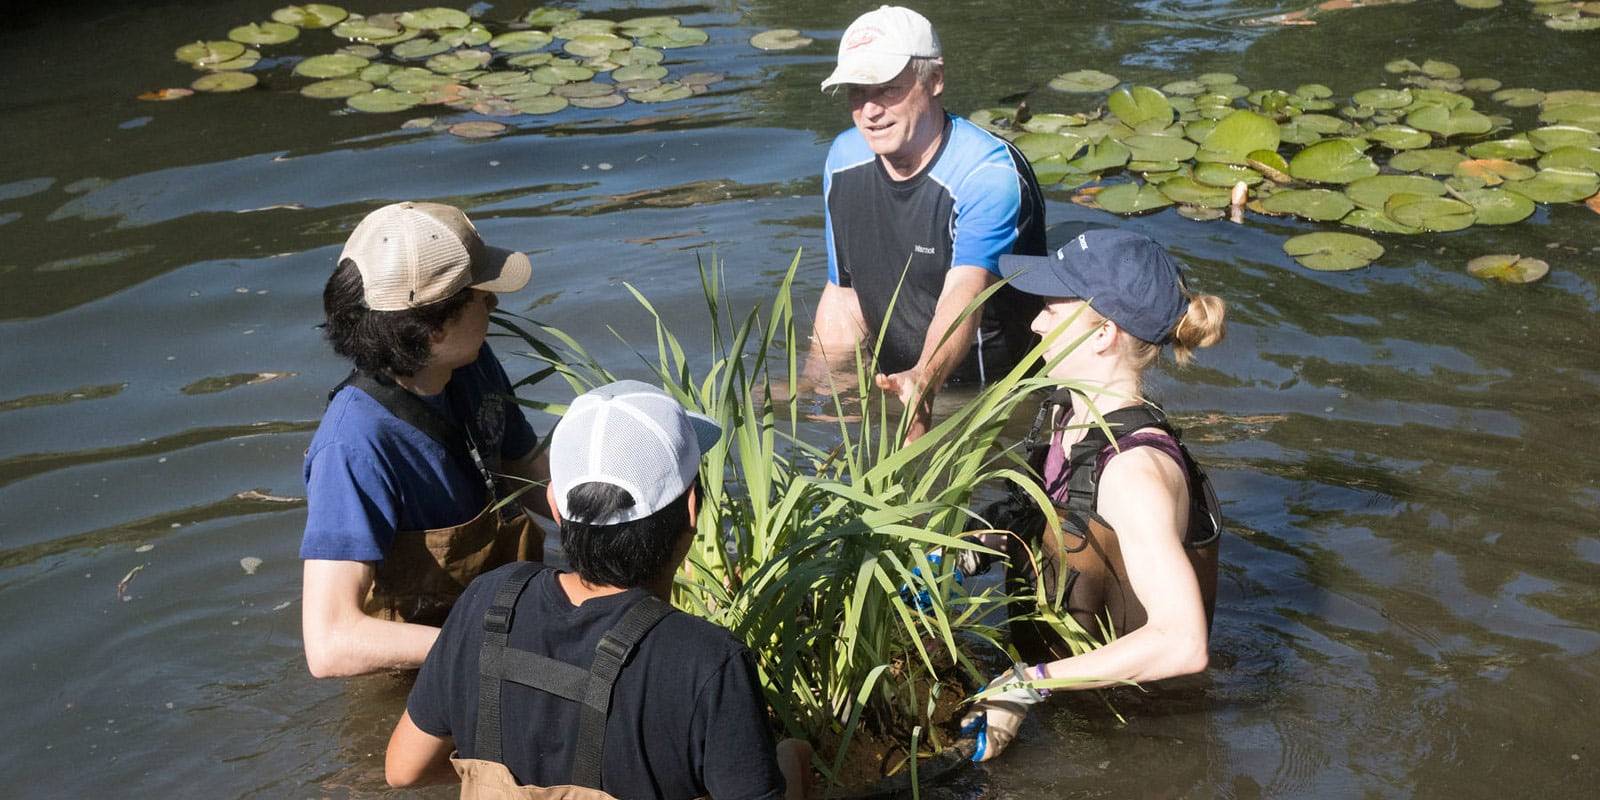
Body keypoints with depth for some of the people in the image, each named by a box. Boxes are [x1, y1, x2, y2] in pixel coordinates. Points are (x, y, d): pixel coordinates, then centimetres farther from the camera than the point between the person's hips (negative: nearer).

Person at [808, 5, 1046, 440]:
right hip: (896, 387, 7)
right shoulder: (844, 160, 0)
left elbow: (963, 297, -41)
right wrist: (809, 388, 1)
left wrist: (924, 380, -59)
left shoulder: (990, 175, -24)